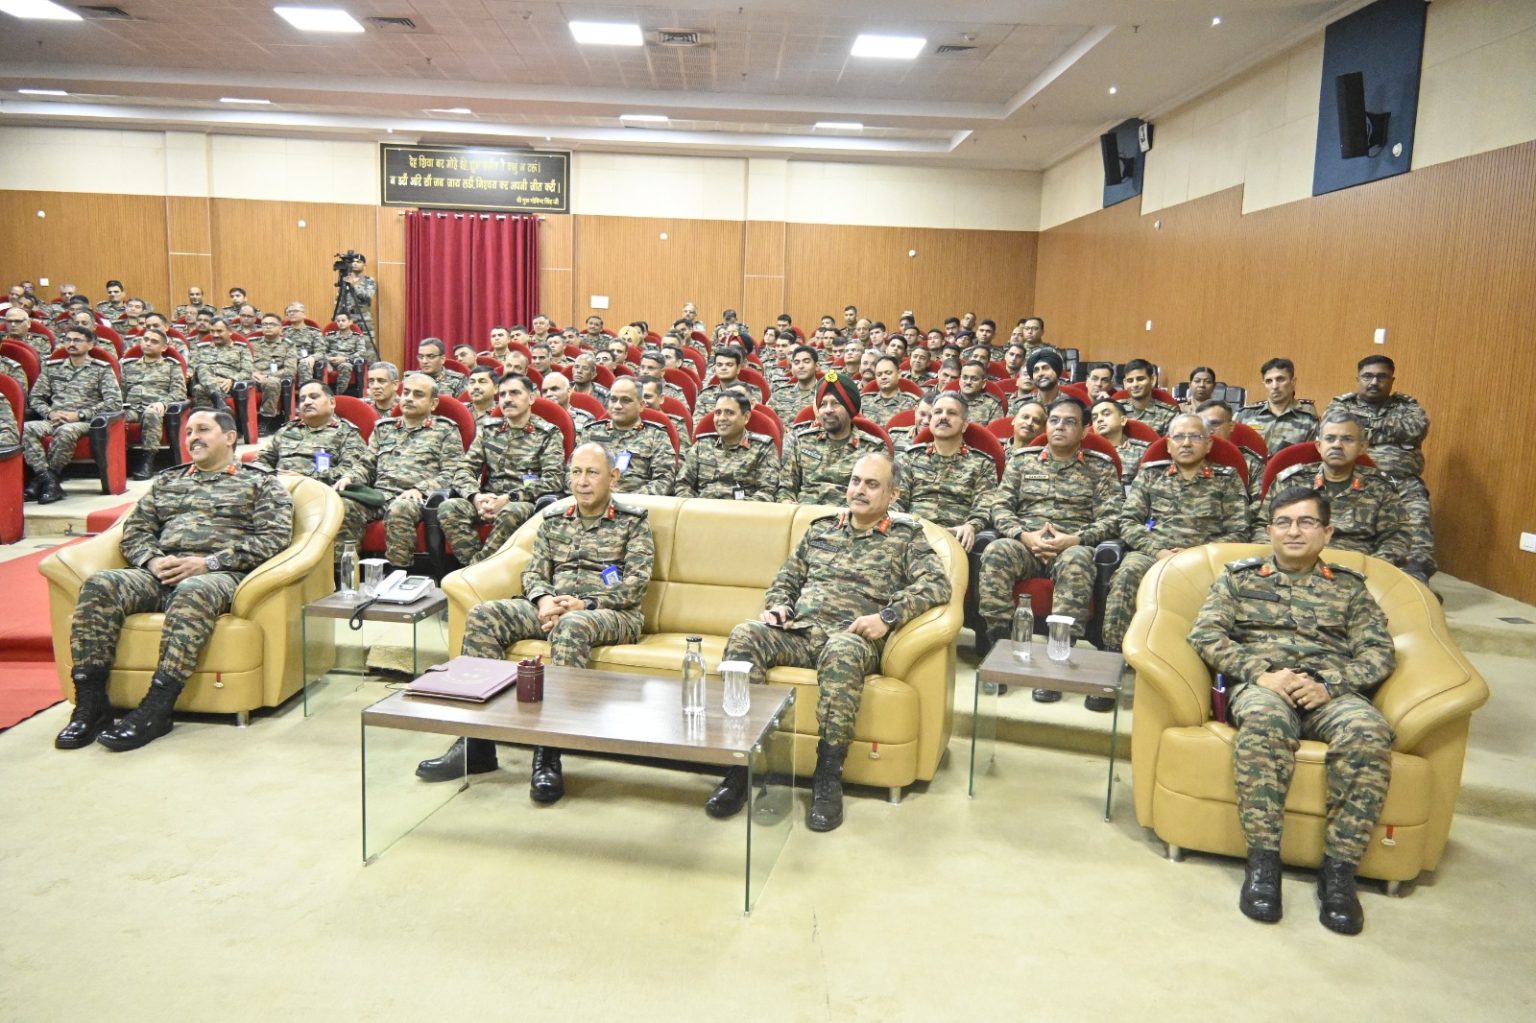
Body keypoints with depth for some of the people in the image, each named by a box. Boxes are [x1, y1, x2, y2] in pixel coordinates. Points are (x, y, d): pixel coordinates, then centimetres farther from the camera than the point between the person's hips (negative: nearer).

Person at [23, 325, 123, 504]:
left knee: (65, 431, -37)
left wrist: (79, 415, -12)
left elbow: (114, 402, -6)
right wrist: (50, 413, -5)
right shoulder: (52, 367, 18)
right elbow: (34, 397, 17)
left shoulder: (102, 369, 5)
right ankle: (48, 479, -29)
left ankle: (41, 478, -19)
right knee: (26, 428, -28)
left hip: (84, 422, -4)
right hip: (53, 420, 4)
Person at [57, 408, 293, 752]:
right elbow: (134, 530, 22)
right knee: (100, 585, -25)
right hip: (160, 572, 5)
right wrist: (153, 561, -3)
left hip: (220, 574, -5)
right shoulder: (167, 481, 30)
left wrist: (209, 562, -11)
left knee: (192, 592, -40)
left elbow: (275, 537, -1)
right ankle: (90, 704, -23)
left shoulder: (261, 484, 15)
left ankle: (155, 710, -38)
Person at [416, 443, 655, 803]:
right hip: (553, 608, 5)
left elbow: (635, 585, -3)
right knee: (482, 615, -21)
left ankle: (548, 755, -43)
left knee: (571, 626, -40)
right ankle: (475, 741, -23)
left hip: (611, 613, -5)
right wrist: (544, 601, -10)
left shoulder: (633, 522, 8)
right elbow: (533, 572, 14)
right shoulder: (553, 519, 22)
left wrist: (584, 604, -17)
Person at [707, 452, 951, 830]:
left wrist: (888, 617, -18)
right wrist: (777, 606, 5)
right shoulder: (821, 528, 24)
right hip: (799, 630, 4)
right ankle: (739, 767, -27)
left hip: (852, 637, -4)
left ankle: (828, 778, -32)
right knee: (744, 635, -26)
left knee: (842, 651, -41)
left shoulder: (907, 536, 11)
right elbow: (786, 579, 28)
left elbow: (937, 585, -4)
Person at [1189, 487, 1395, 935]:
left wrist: (1329, 684, -11)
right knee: (1264, 720, -39)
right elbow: (1205, 635, 6)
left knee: (1368, 731, -34)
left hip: (1331, 692, 1)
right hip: (1260, 685, -1)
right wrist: (1261, 673, -10)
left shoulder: (1349, 587, 22)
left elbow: (1378, 653, 10)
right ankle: (1263, 860, -29)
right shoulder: (1239, 576, 19)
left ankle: (1339, 868, -24)